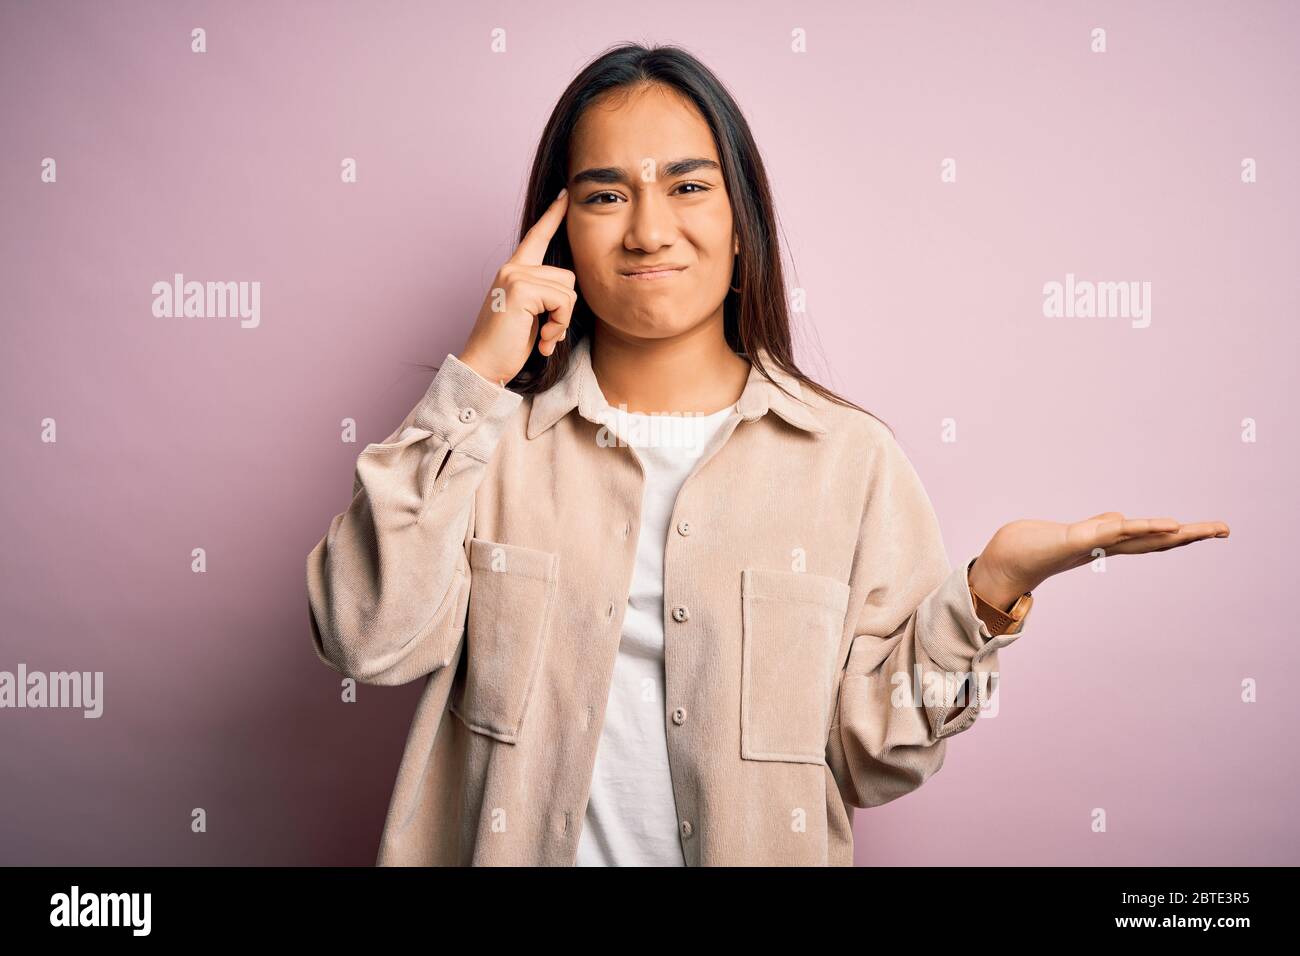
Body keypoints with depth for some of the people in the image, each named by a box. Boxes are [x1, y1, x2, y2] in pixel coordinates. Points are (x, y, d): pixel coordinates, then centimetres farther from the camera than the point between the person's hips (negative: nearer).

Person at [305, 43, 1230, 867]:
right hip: (523, 846, 0)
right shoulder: (491, 437, -6)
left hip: (762, 847, 0)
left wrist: (989, 592, -21)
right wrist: (474, 377, -19)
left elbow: (873, 753, -6)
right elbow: (369, 640, -19)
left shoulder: (851, 457, -7)